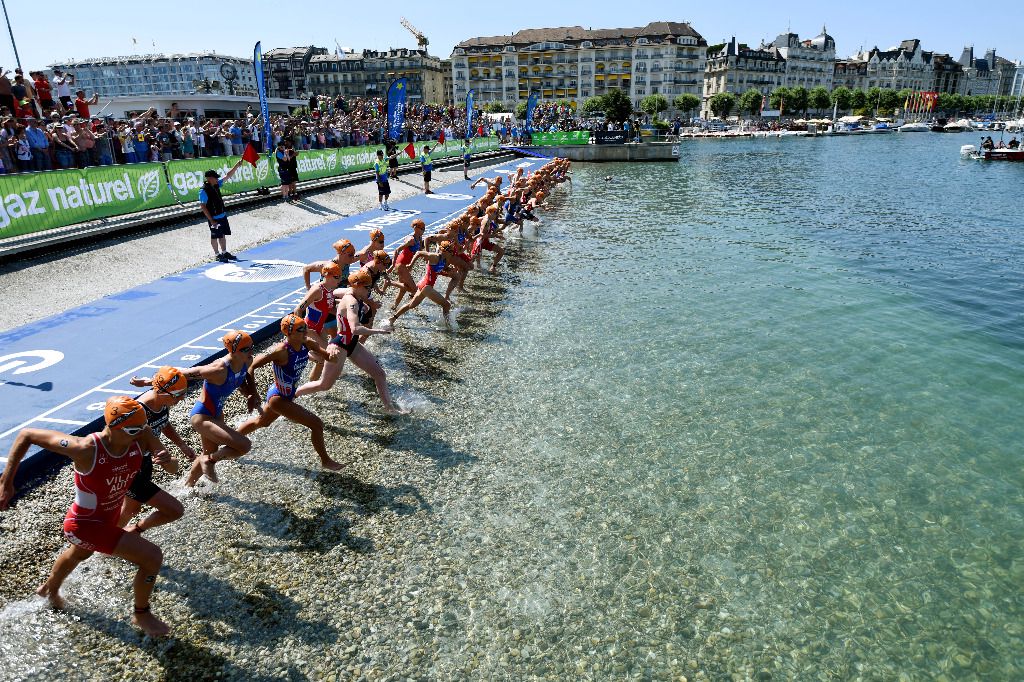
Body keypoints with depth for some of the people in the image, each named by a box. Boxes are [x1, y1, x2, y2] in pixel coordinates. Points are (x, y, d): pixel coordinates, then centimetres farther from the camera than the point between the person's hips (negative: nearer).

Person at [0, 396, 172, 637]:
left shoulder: (141, 436, -24)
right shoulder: (86, 448, -36)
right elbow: (26, 435, -24)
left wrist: (165, 458, -36)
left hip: (109, 516, 7)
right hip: (85, 526, -7)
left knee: (79, 554, 38)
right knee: (152, 557, -15)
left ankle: (50, 589, 72)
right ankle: (141, 615, 12)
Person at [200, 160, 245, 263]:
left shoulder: (216, 184, 3)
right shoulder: (204, 191, -19)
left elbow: (228, 176, 6)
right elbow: (203, 206, -19)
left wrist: (237, 165, -1)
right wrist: (211, 220, -21)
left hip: (222, 215, 8)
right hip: (214, 218, -8)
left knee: (223, 235, 17)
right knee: (215, 236, 5)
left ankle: (224, 252, 30)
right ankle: (217, 255, 16)